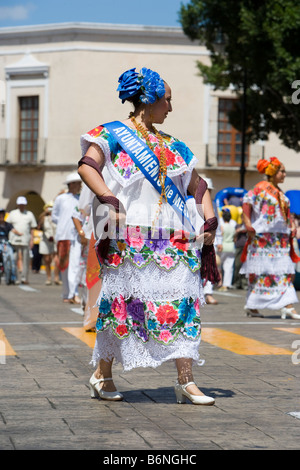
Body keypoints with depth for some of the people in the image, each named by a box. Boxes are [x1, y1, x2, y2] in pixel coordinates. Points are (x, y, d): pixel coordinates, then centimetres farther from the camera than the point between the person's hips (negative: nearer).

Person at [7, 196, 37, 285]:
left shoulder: (29, 214, 12)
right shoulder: (12, 213, 11)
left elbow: (32, 228, 10)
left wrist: (32, 240, 2)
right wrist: (13, 230, -6)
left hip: (26, 240, 0)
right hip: (14, 240, 0)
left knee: (26, 259, -5)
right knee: (15, 259, -2)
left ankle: (24, 278, -2)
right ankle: (16, 278, 2)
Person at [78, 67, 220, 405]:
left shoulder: (172, 146, 21)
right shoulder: (114, 134, 4)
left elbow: (198, 186, 22)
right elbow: (86, 166, -11)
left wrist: (210, 222, 7)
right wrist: (110, 202, -23)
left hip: (173, 238, 5)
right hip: (131, 236, -5)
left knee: (183, 301, -3)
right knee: (123, 300, -4)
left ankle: (186, 381, -3)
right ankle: (102, 375, 9)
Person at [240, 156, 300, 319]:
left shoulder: (279, 192, 18)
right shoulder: (261, 188, -5)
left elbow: (286, 213, 25)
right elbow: (247, 202, -13)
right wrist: (248, 224, -20)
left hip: (281, 238, 8)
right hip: (263, 237, -8)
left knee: (284, 272, -1)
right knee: (260, 271, -4)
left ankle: (287, 306, -5)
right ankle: (251, 306, 4)